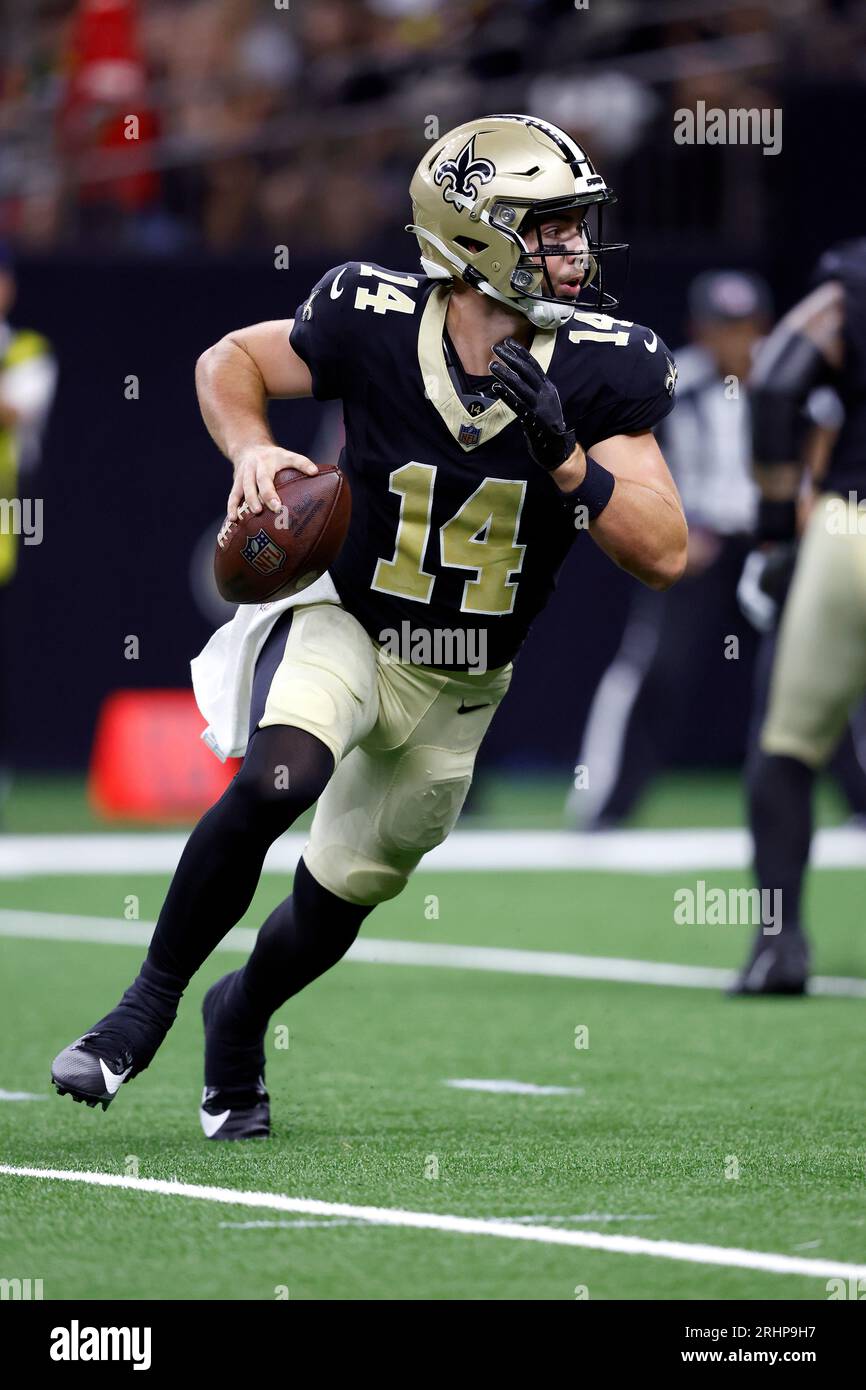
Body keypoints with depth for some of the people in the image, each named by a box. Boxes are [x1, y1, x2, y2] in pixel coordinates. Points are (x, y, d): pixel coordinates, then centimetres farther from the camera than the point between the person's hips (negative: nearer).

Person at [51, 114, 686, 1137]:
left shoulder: (600, 372, -17)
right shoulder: (375, 322, -20)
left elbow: (664, 555, -18)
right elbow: (229, 360, 0)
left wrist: (563, 456, -31)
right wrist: (251, 447, -20)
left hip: (460, 688, 3)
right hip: (344, 628, -3)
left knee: (340, 897, 13)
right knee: (281, 777, -33)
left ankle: (240, 1016, 47)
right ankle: (150, 1001, -14)